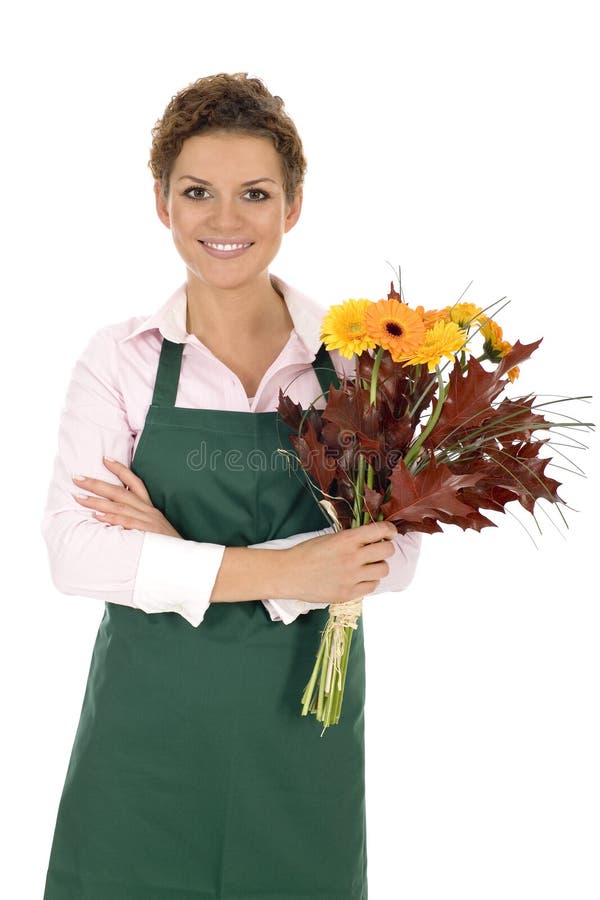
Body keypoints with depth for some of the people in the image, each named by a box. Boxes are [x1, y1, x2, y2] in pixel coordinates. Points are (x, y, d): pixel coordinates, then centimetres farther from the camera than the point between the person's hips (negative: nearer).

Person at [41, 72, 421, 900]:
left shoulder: (352, 355, -2)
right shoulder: (120, 357, -2)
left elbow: (392, 555, -10)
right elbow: (74, 549, -13)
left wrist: (184, 553, -18)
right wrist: (277, 570, -22)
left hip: (305, 716, 1)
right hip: (150, 722, 0)